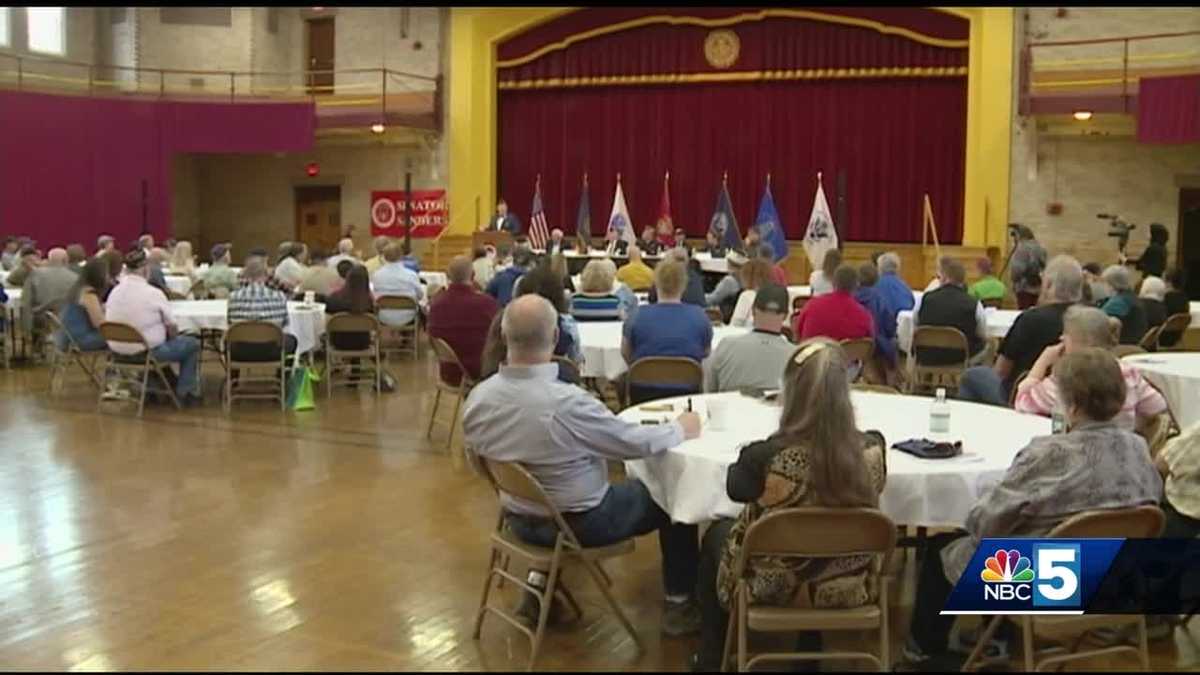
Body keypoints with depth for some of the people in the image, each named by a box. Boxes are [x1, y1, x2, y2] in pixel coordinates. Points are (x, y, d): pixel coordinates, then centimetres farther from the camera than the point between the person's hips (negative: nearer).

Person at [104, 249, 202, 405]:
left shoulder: (114, 292, -2)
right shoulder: (153, 293, -19)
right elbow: (172, 327, -13)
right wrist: (172, 335, 12)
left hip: (118, 350, 7)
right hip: (147, 351, -7)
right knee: (192, 344, 15)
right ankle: (184, 393, 20)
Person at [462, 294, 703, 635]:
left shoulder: (477, 397, -16)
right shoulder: (569, 402, -34)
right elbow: (637, 442, -20)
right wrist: (681, 428, 1)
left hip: (519, 519, 6)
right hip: (579, 524, -6)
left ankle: (539, 585, 30)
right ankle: (680, 604, 26)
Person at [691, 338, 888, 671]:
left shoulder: (764, 456, -30)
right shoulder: (872, 449, -21)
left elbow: (735, 487, -6)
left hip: (775, 587, -2)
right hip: (849, 587, 3)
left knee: (717, 533, 28)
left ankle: (710, 658, 40)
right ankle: (809, 652, 48)